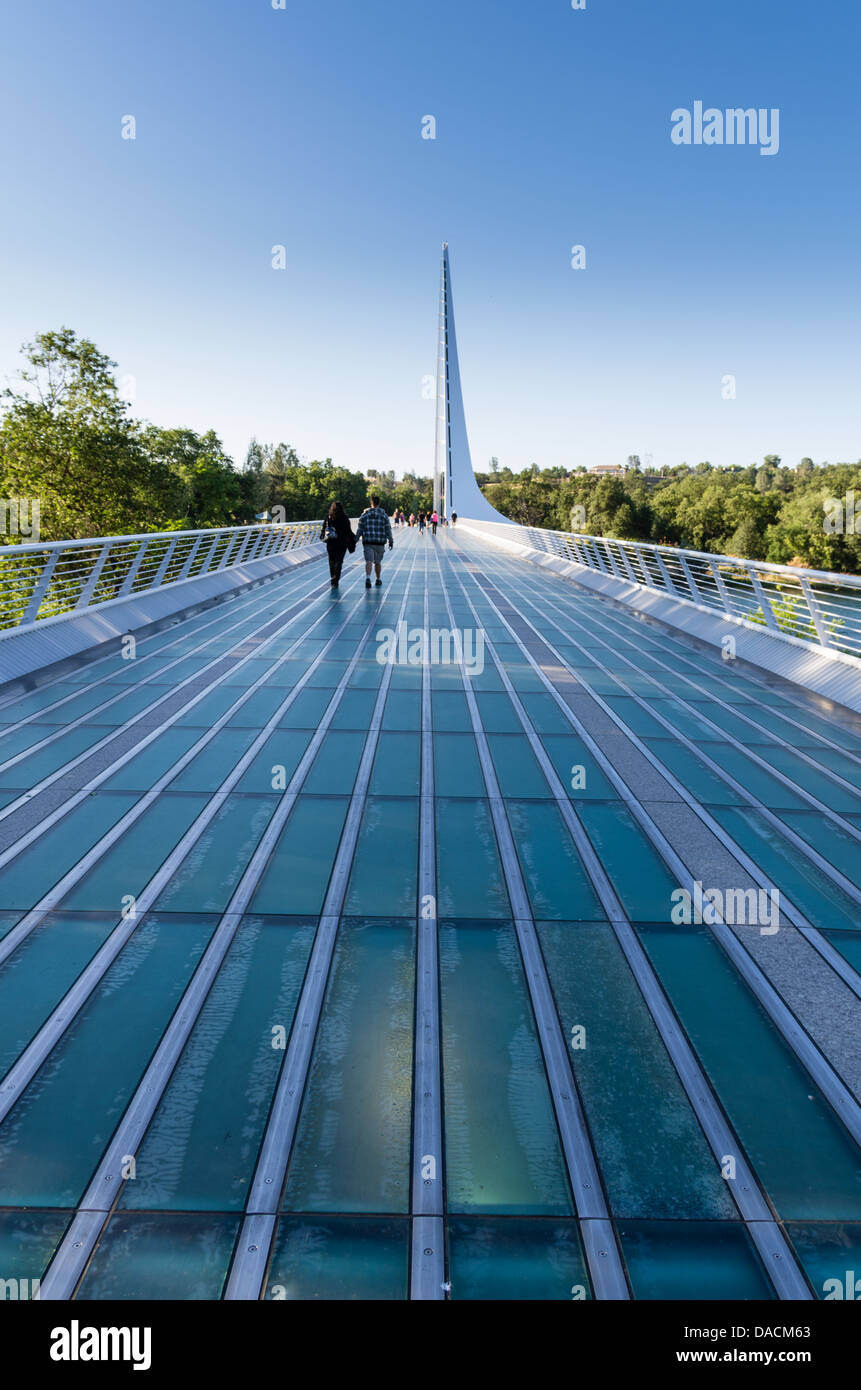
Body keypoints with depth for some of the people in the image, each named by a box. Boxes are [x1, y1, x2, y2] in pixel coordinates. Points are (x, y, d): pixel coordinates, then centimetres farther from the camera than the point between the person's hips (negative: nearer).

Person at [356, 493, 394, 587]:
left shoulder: (364, 515, 2)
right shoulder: (384, 515, 2)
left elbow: (359, 529, 2)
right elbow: (388, 530, 2)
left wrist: (355, 540, 10)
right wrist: (391, 541, 11)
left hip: (367, 543, -1)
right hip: (380, 543, 1)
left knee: (369, 561, -7)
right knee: (378, 562, 15)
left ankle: (367, 577, -29)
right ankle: (378, 579, 26)